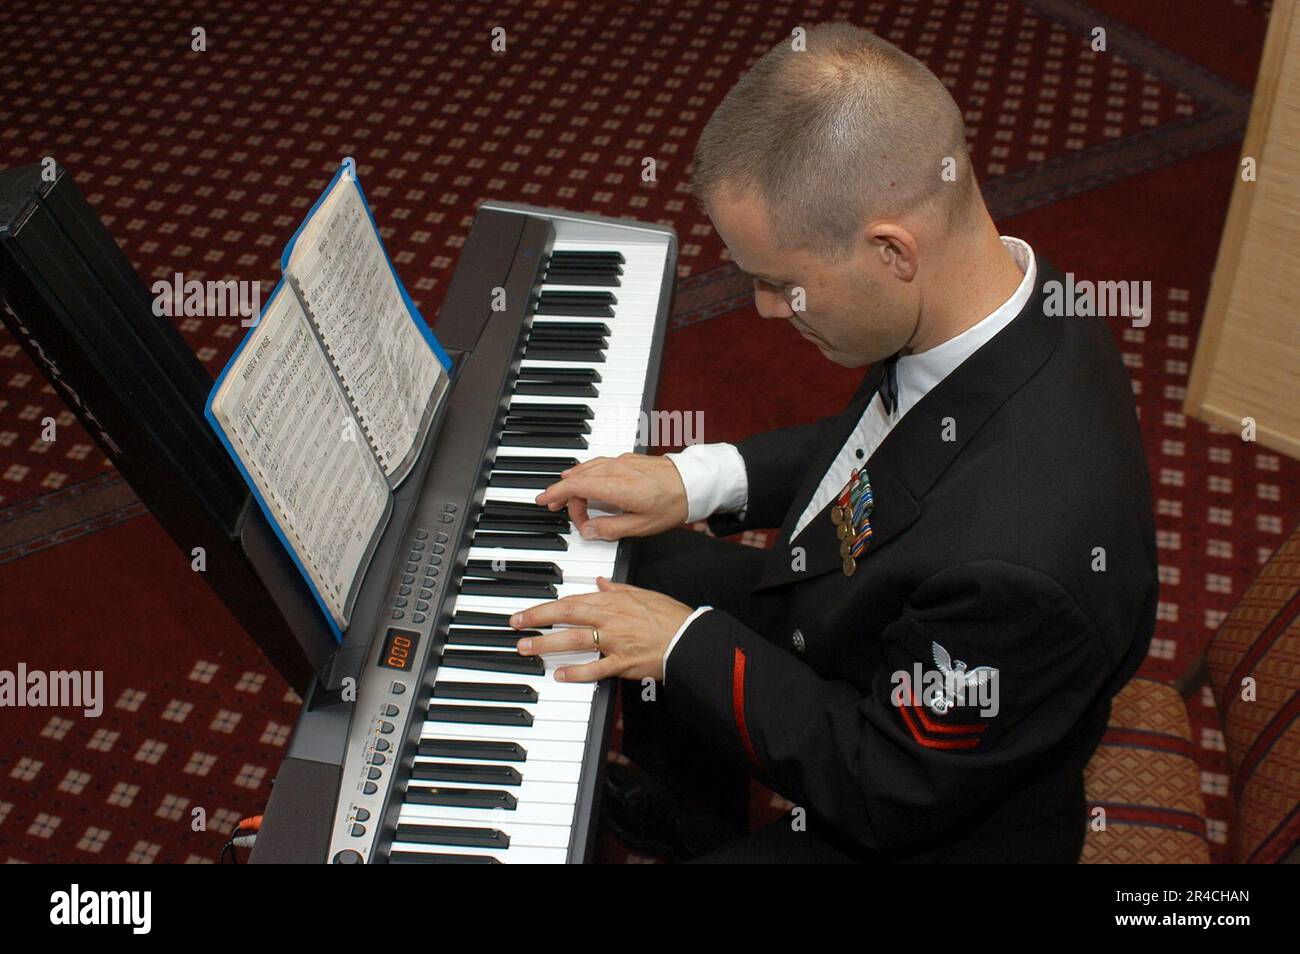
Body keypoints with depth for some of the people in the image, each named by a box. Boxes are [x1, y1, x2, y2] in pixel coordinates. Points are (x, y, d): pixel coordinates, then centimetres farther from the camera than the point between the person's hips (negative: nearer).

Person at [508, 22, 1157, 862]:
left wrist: (688, 647, -20)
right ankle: (694, 820, 43)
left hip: (922, 825, -7)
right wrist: (699, 478, -6)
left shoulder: (1021, 556, -42)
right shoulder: (1006, 291, -18)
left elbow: (891, 790, -27)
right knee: (643, 569, 18)